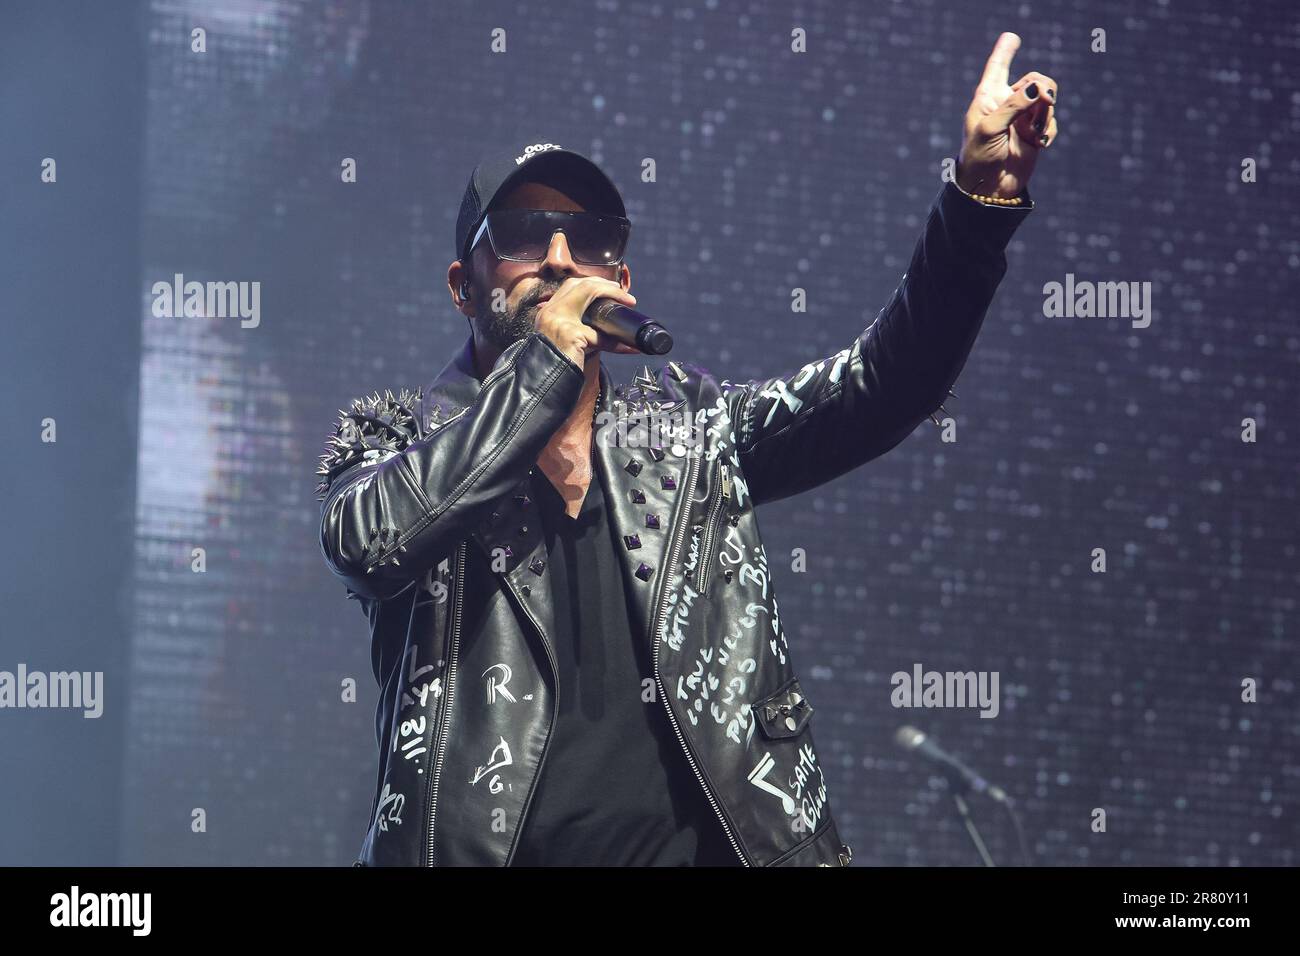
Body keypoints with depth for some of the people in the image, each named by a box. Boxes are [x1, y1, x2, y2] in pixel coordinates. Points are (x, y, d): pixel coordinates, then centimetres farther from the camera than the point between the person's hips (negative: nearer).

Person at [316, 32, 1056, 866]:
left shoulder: (687, 427, 15)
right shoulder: (393, 437, 8)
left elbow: (886, 383, 5)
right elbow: (369, 539, -14)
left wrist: (982, 195, -8)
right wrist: (550, 359, -9)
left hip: (699, 843, 2)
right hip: (477, 848, -2)